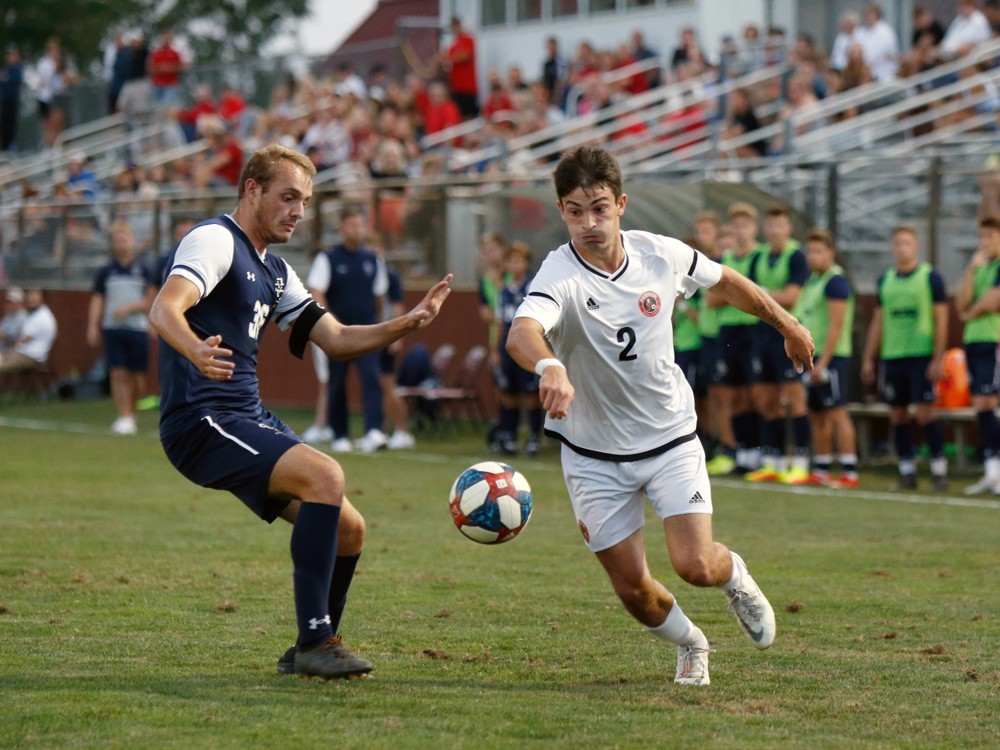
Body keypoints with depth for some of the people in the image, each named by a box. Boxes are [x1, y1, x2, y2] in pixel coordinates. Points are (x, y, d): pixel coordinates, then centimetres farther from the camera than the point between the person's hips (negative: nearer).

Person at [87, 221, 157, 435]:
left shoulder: (143, 270, 5)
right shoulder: (105, 272, 8)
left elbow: (151, 301, 2)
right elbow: (97, 300, 8)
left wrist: (128, 308, -11)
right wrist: (93, 327, -2)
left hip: (138, 328, 0)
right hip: (113, 329, 0)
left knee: (138, 377, 0)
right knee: (118, 375, -8)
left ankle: (131, 411, 19)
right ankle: (125, 418, -5)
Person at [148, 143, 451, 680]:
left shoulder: (275, 271, 20)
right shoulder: (216, 241, -9)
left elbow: (337, 339, 21)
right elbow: (165, 308, -26)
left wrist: (407, 324, 5)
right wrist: (197, 351, -48)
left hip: (250, 422, 10)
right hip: (202, 421, -10)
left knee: (349, 531, 5)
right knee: (324, 475, -29)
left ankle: (309, 653, 21)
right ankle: (315, 642, -26)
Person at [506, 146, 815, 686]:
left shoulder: (662, 255, -11)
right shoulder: (560, 277, -24)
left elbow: (724, 281, 11)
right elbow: (521, 333, -46)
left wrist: (787, 325, 24)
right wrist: (548, 367, -68)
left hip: (670, 438, 1)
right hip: (593, 453, -1)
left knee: (695, 566, -13)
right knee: (632, 588, 2)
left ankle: (735, 576, 25)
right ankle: (689, 643, 36)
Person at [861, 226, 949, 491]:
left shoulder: (931, 277, -1)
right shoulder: (885, 280, 13)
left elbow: (941, 320, -3)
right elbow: (877, 322, 17)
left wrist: (937, 359, -10)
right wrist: (868, 359, 13)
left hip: (921, 357, -5)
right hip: (892, 357, 5)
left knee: (925, 413, -9)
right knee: (897, 416, 5)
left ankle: (939, 471, -2)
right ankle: (907, 472, 11)